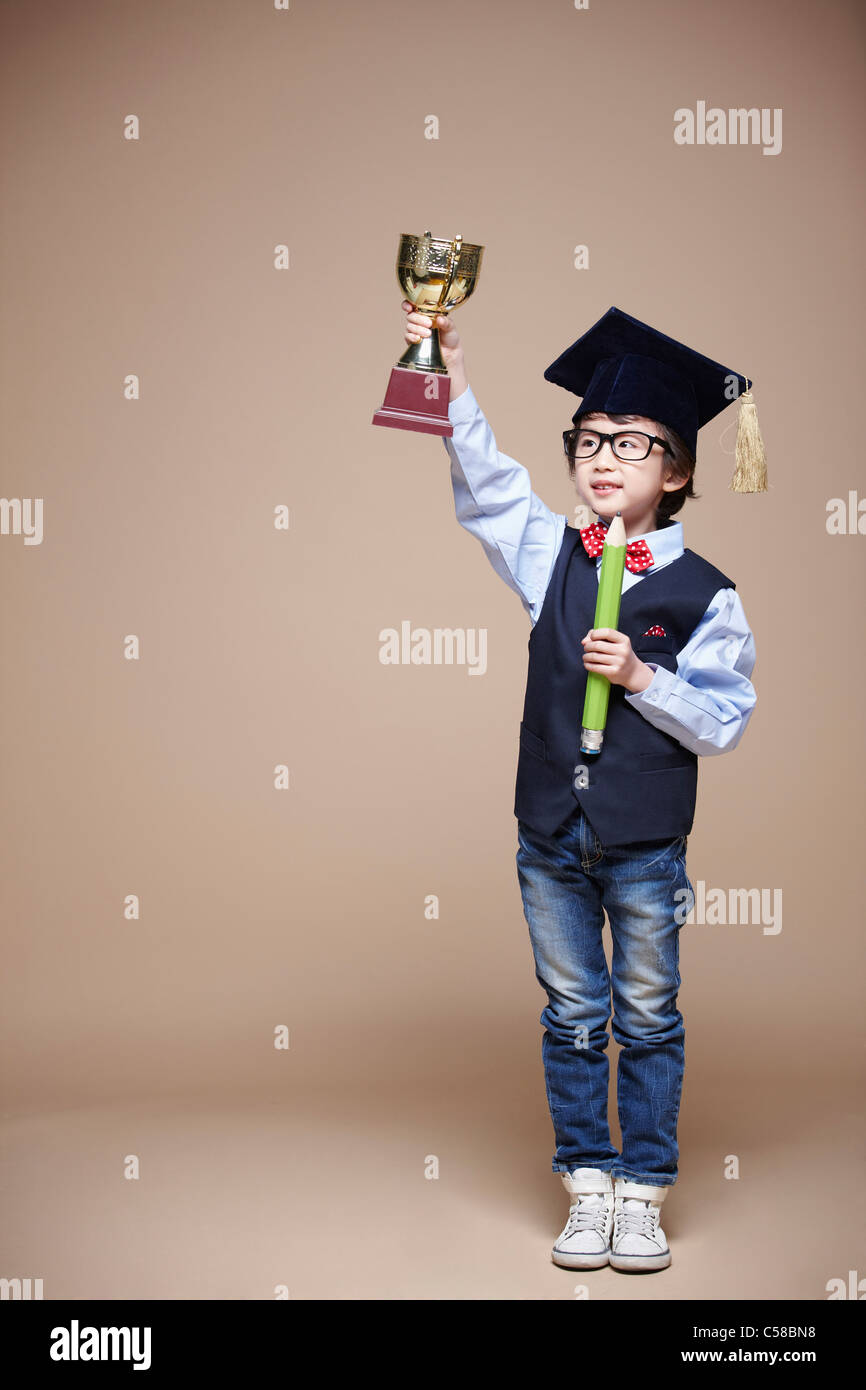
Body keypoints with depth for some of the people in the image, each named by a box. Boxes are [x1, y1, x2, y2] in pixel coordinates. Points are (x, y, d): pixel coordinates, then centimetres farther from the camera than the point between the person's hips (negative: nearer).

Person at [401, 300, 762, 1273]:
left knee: (647, 1021, 10)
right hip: (551, 835, 3)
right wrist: (451, 376, -18)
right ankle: (587, 1188, 24)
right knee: (572, 1019, 12)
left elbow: (723, 721, -7)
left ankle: (643, 1193, 22)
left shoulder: (703, 592, -7)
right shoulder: (550, 556, 2)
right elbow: (483, 485, -8)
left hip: (647, 844, -3)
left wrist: (642, 678, -20)